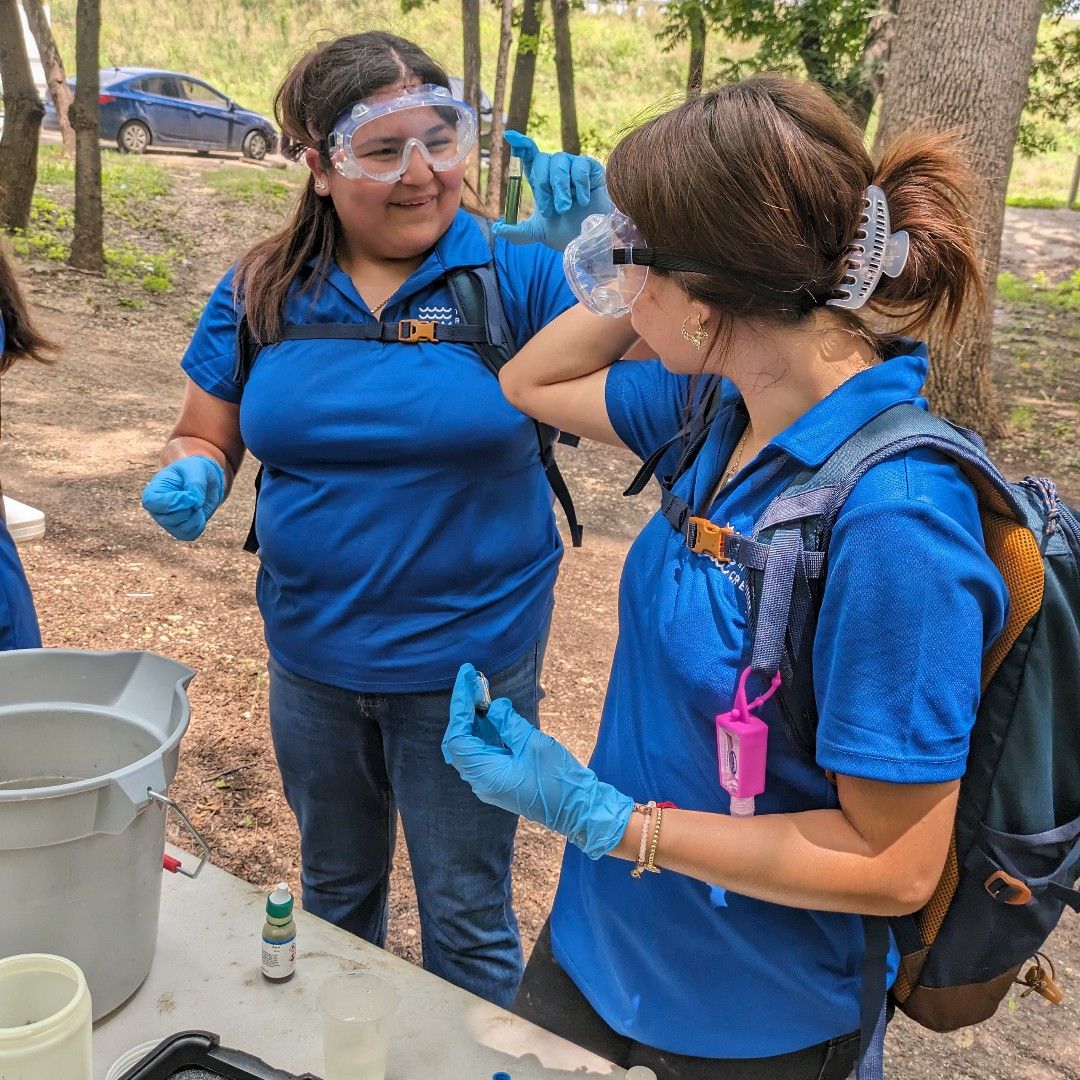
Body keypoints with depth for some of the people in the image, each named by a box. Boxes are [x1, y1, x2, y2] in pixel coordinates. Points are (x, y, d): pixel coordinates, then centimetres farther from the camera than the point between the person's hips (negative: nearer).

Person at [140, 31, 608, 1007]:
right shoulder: (263, 288, -3)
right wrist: (188, 481, -16)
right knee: (334, 889, 27)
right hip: (312, 657, 4)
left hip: (469, 660, -3)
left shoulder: (516, 271, -11)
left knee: (467, 919, 15)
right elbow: (203, 438, 6)